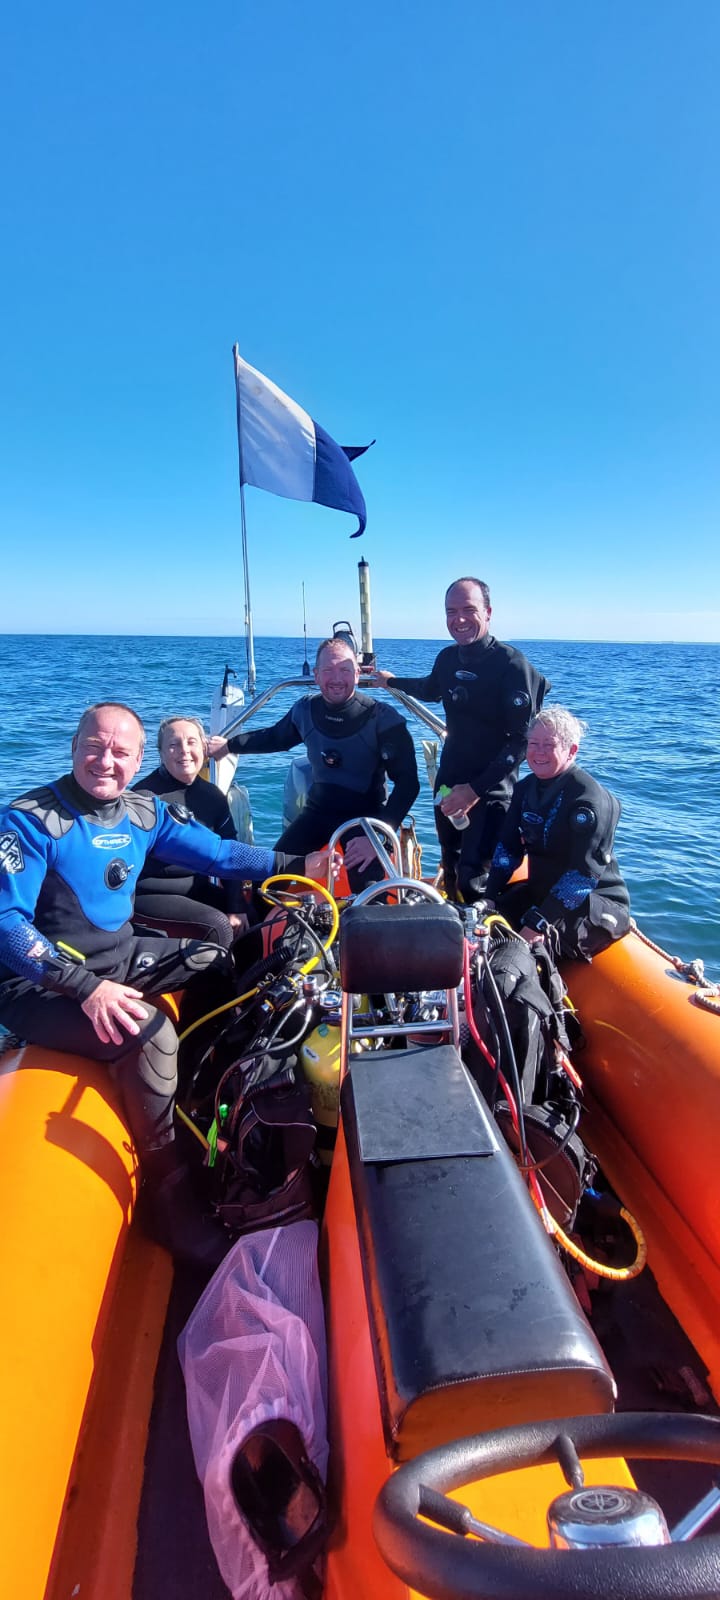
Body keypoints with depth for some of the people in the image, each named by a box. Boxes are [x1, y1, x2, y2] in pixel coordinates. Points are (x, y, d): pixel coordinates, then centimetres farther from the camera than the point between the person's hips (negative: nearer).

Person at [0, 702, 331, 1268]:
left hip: (120, 959, 8)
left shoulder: (143, 812, 2)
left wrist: (296, 865, 1)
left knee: (221, 960, 6)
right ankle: (170, 1201, -9)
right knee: (149, 1034, -29)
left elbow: (218, 852, 8)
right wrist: (86, 988, -33)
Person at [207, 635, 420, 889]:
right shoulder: (305, 710, -3)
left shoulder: (383, 720, -18)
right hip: (318, 811, 4)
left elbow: (407, 782, -19)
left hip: (365, 817, -4)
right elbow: (274, 737, 20)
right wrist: (228, 745, 19)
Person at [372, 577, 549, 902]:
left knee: (474, 883, -9)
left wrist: (476, 788, -23)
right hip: (449, 785, 7)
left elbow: (522, 738, -20)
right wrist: (391, 681, 34)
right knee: (450, 875, 18)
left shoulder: (511, 664, -17)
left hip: (490, 793, -6)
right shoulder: (447, 658, 3)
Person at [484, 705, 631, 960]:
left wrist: (539, 922, -31)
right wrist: (491, 898, -9)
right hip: (542, 890, 7)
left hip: (597, 902, -7)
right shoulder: (526, 788, 4)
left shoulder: (589, 798, -20)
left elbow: (584, 872, -26)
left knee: (545, 938, -31)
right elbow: (507, 847, 5)